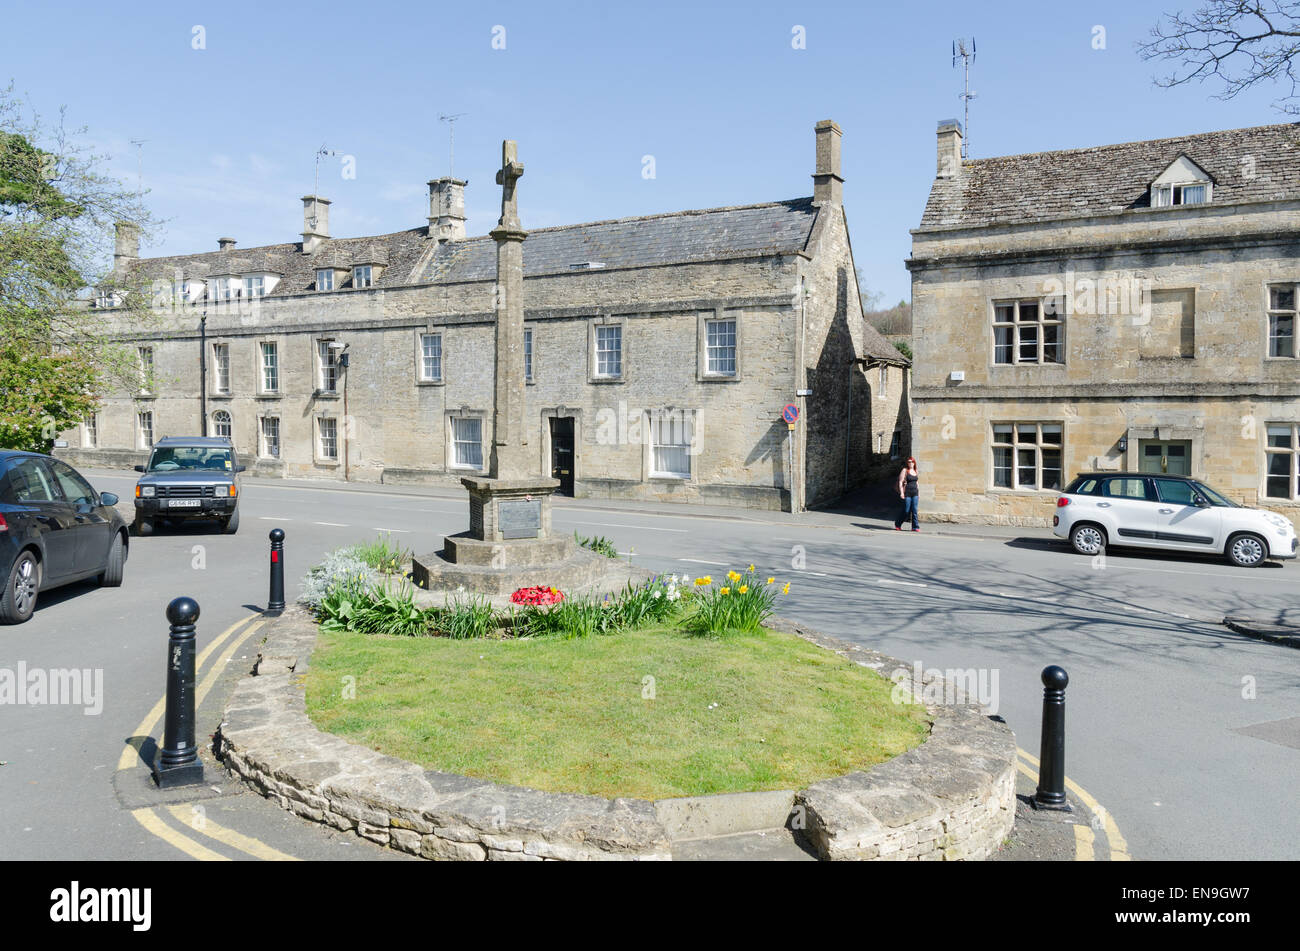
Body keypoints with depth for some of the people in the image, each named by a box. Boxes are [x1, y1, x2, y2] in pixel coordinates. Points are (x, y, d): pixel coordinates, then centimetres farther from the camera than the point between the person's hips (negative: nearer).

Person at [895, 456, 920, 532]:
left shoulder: (915, 471, 13)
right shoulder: (905, 470, -5)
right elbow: (900, 482, -9)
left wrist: (918, 491, 17)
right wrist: (901, 492, -16)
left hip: (914, 493, 5)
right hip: (907, 494, -5)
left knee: (914, 510, 0)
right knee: (906, 510, -2)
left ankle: (915, 527, 1)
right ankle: (897, 524, 18)